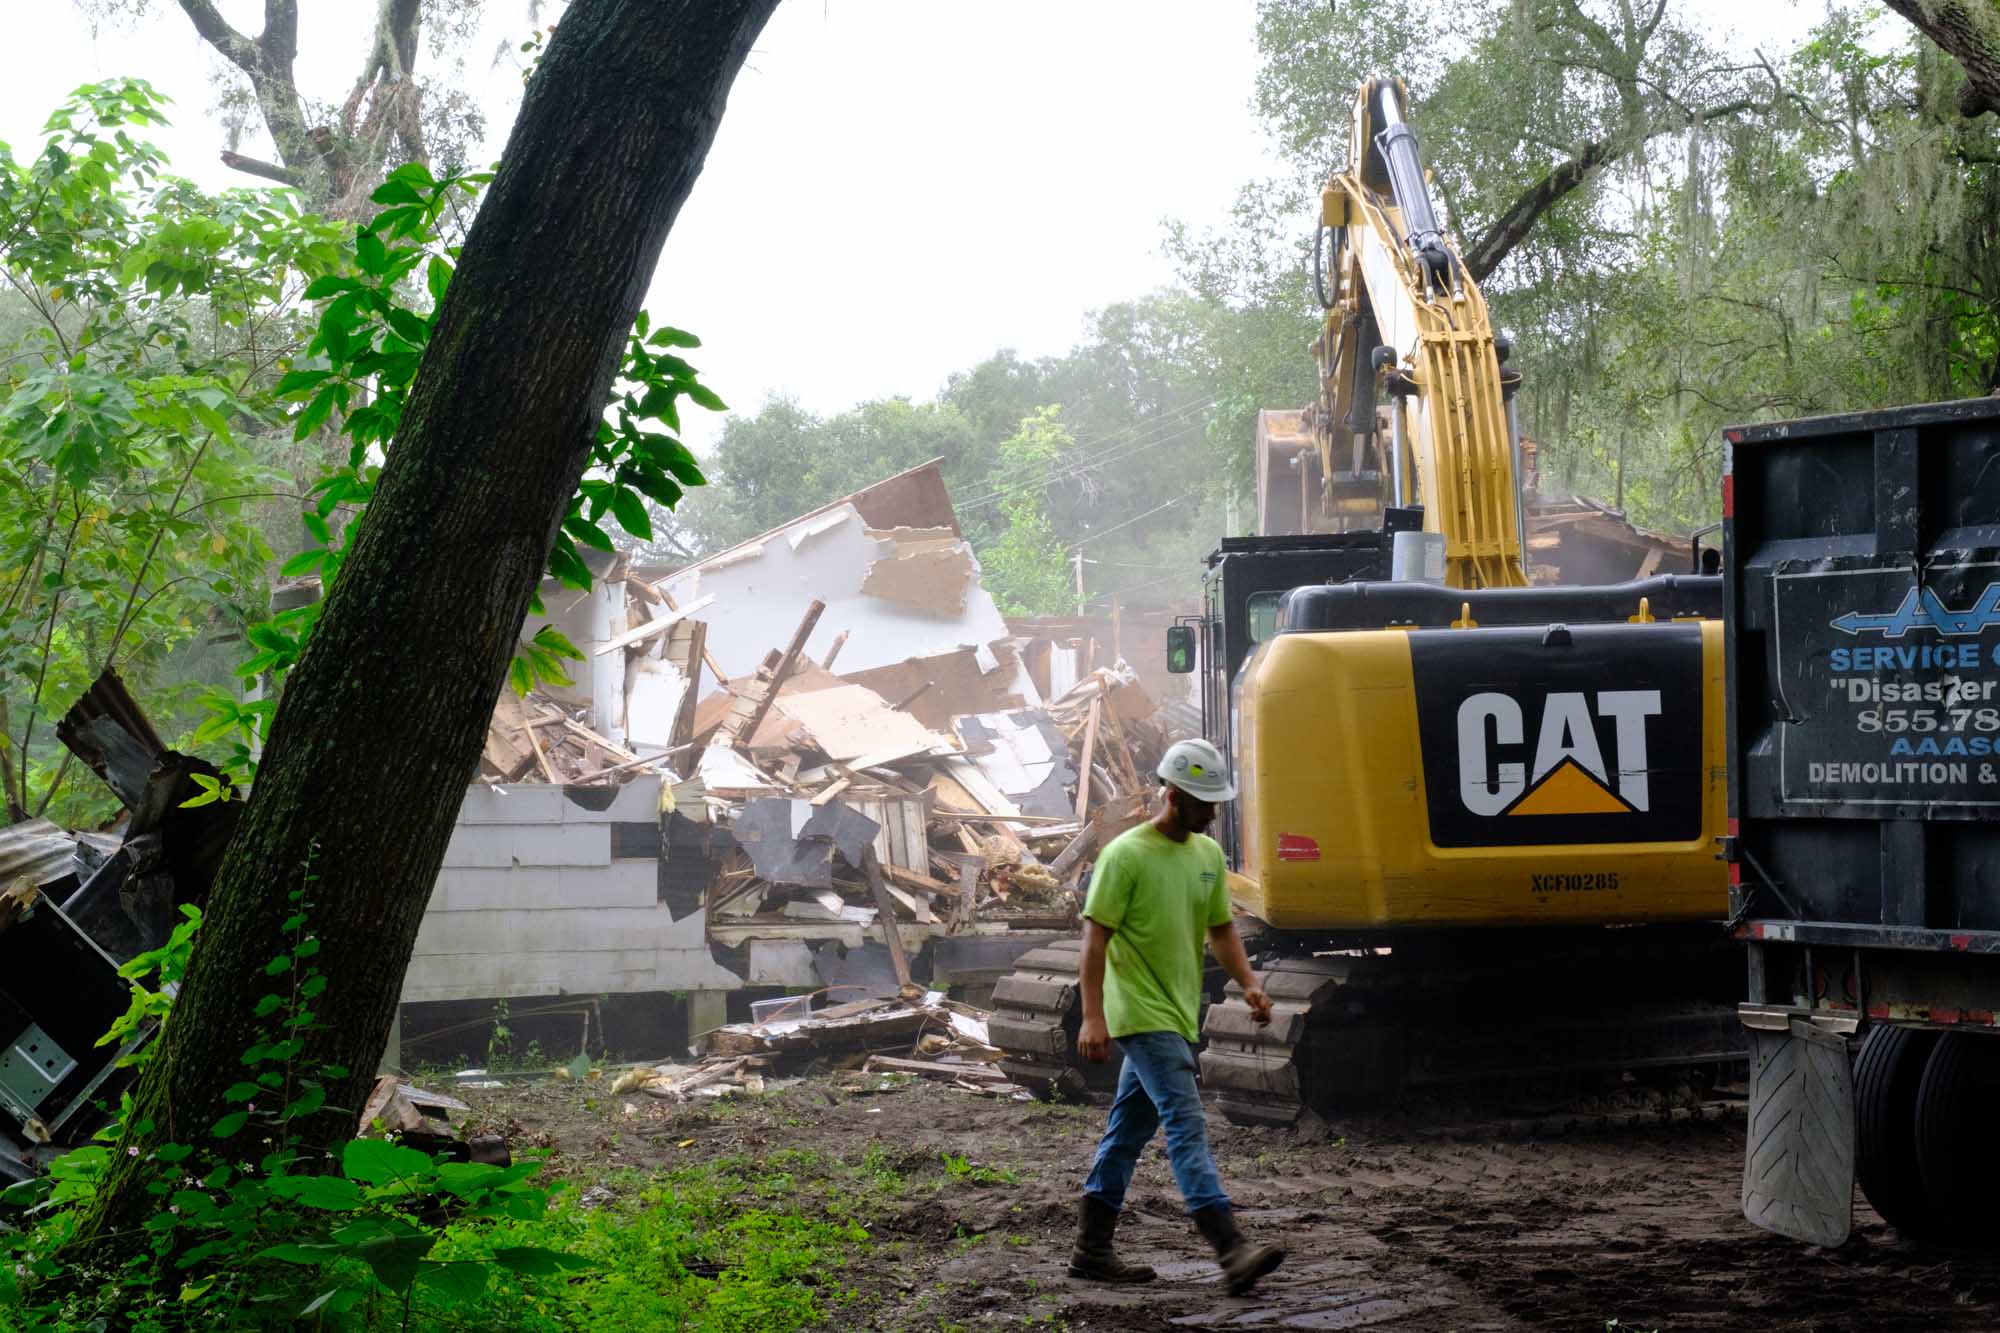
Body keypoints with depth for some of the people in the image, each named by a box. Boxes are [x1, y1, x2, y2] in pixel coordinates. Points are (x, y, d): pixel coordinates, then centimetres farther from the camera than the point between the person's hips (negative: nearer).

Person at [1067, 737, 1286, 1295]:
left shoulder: (1208, 854, 11)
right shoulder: (1126, 855, -12)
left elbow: (1220, 928, 19)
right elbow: (1096, 937, -13)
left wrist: (1248, 982, 3)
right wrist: (1093, 1017, -19)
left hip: (1178, 1016, 8)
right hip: (1142, 1015, -8)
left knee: (1129, 1132, 13)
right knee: (1186, 1126, -16)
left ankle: (1092, 1250, 21)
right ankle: (1232, 1253, -23)